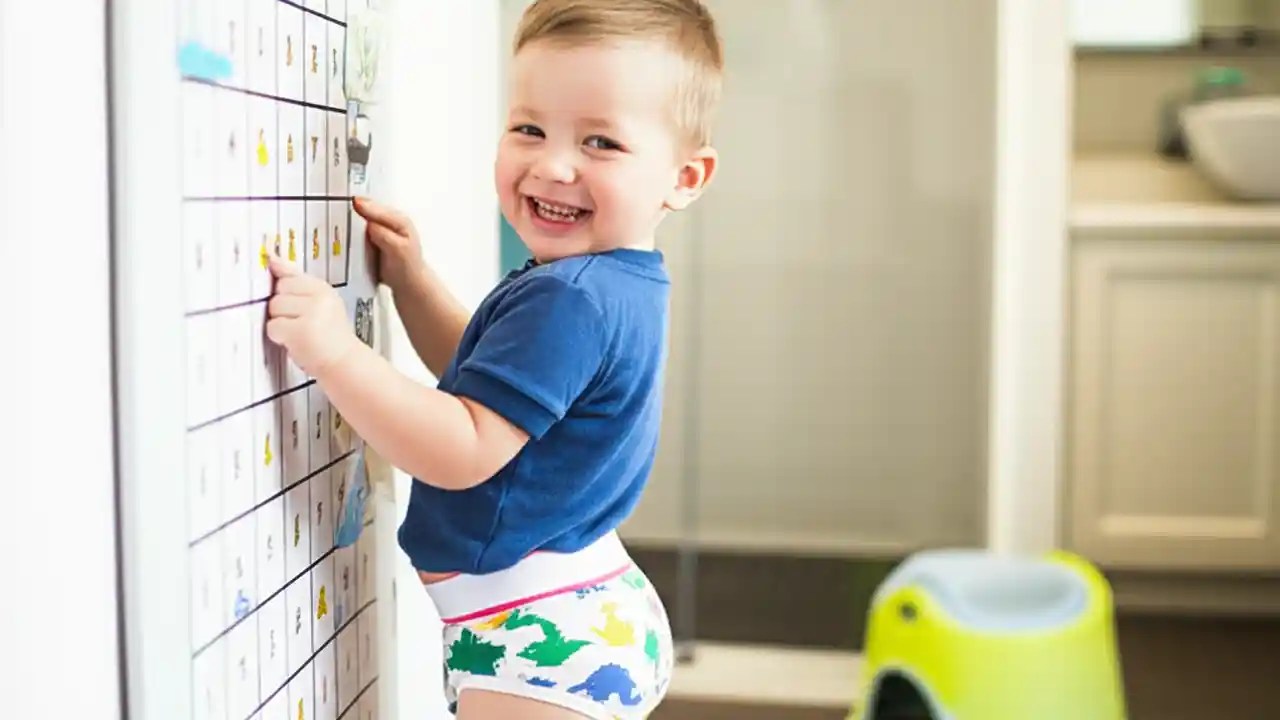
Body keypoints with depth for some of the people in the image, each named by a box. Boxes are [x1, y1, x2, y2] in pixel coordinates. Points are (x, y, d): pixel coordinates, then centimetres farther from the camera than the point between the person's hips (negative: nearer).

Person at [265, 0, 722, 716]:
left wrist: (335, 352, -33)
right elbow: (487, 376, 23)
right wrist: (412, 279, 12)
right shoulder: (614, 284, 8)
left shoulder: (567, 301, -25)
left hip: (544, 637, -11)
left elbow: (463, 453, -29)